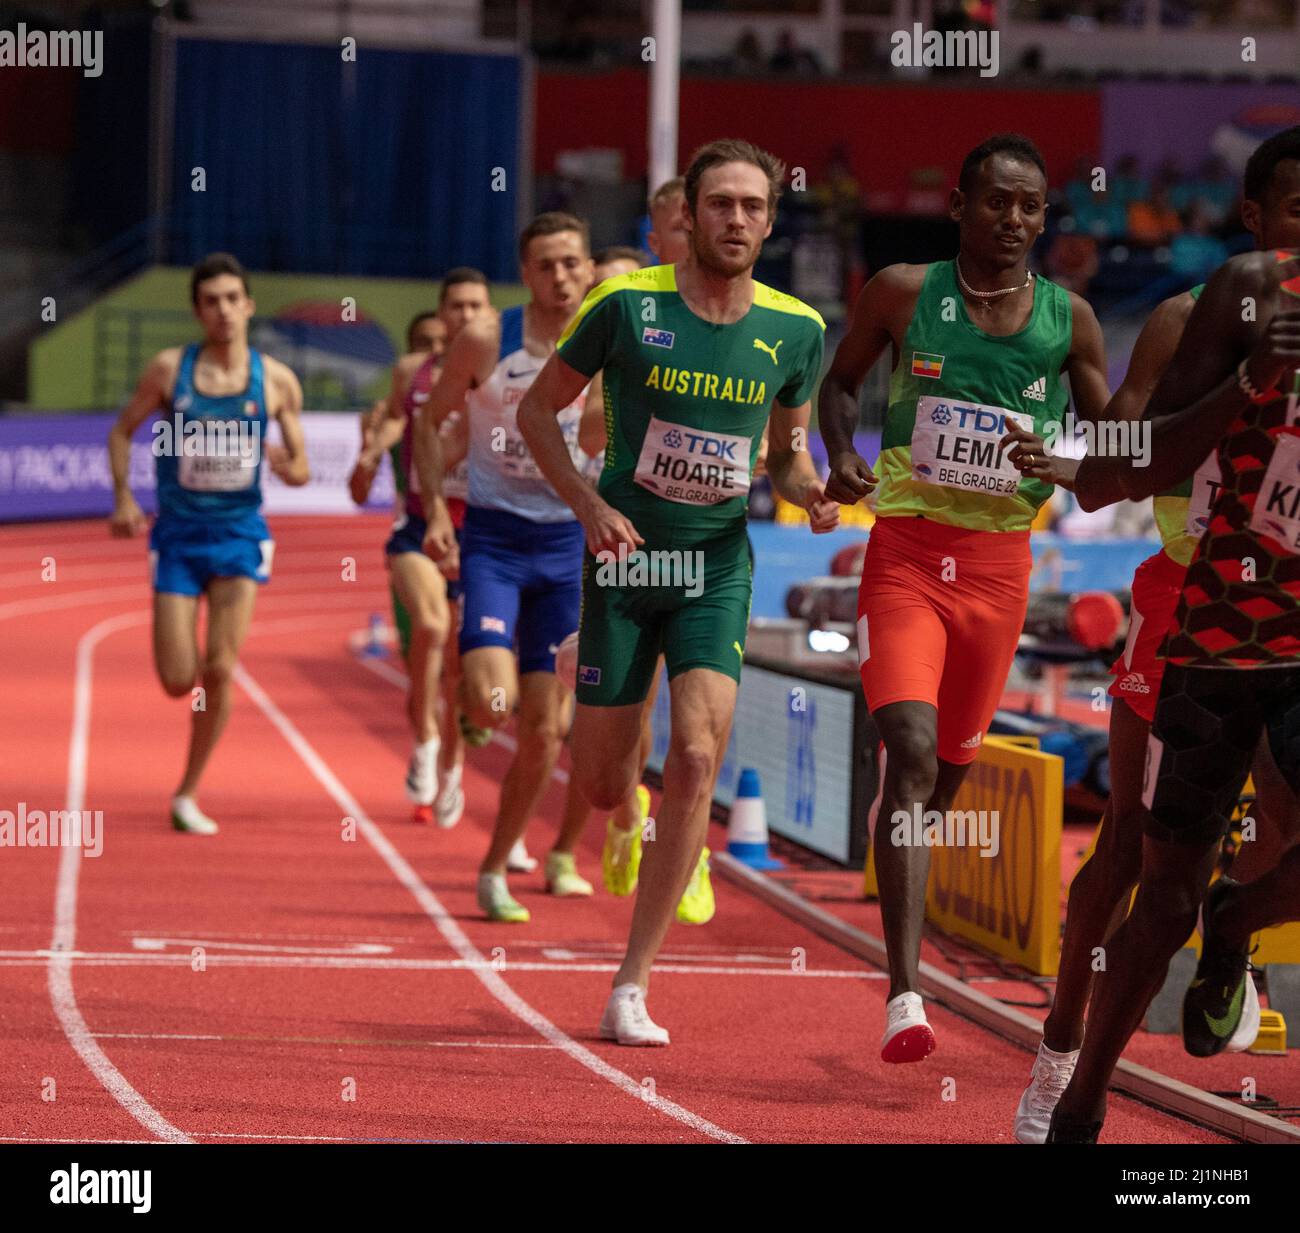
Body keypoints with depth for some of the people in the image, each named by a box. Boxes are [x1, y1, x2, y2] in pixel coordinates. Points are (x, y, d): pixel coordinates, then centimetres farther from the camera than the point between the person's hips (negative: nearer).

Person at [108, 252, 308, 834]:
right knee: (179, 682, -5)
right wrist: (123, 497, -5)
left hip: (239, 534, 0)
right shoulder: (169, 369, -4)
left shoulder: (276, 381, -2)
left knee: (219, 671, -11)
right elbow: (122, 430, 8)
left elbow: (301, 468, 6)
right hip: (178, 534, 0)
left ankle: (189, 792, 5)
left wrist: (289, 466, -18)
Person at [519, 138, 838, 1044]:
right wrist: (590, 506, -12)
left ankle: (633, 987, -10)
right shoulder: (627, 305, -8)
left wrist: (812, 493, -8)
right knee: (602, 787, 3)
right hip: (625, 558, -1)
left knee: (696, 758, -17)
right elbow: (539, 409, 1)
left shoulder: (795, 330, 0)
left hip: (718, 564, 1)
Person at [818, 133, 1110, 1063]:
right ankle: (906, 993, -25)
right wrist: (840, 456, -5)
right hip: (906, 550, -3)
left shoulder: (1068, 320, 2)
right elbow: (841, 378, 14)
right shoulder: (905, 293, -2)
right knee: (911, 749, -19)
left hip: (1000, 563, 3)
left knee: (951, 767, 14)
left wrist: (1060, 465, -13)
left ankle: (898, 911, 44)